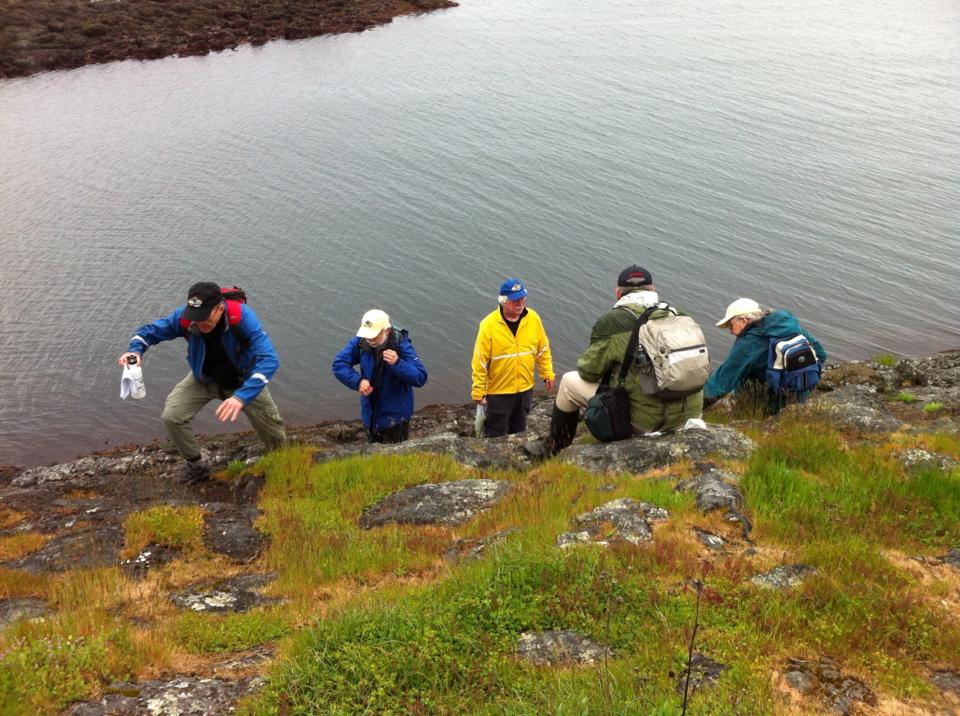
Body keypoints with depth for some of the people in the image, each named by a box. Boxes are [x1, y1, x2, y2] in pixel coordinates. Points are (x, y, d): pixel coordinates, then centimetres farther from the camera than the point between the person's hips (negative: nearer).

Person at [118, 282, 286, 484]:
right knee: (171, 417, -17)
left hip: (243, 381, -2)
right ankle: (196, 466, 10)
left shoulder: (242, 317, -38)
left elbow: (269, 360, -46)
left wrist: (241, 397, -57)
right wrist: (135, 350, -36)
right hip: (204, 379, 2)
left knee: (274, 435, -1)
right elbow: (149, 331, -12)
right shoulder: (184, 317, -29)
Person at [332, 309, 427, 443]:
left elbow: (421, 378, -26)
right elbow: (339, 364, -11)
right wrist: (358, 381, -25)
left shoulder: (401, 346, -24)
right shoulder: (360, 342, -14)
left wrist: (397, 363, -40)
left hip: (395, 416, -5)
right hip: (370, 413, 5)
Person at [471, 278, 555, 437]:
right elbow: (480, 361, -14)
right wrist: (478, 391, -12)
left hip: (525, 388, 4)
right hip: (498, 390, -4)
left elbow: (543, 349, 6)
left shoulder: (533, 318, -7)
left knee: (519, 430, 22)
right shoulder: (489, 325, -18)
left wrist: (547, 374, 6)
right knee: (496, 435, 6)